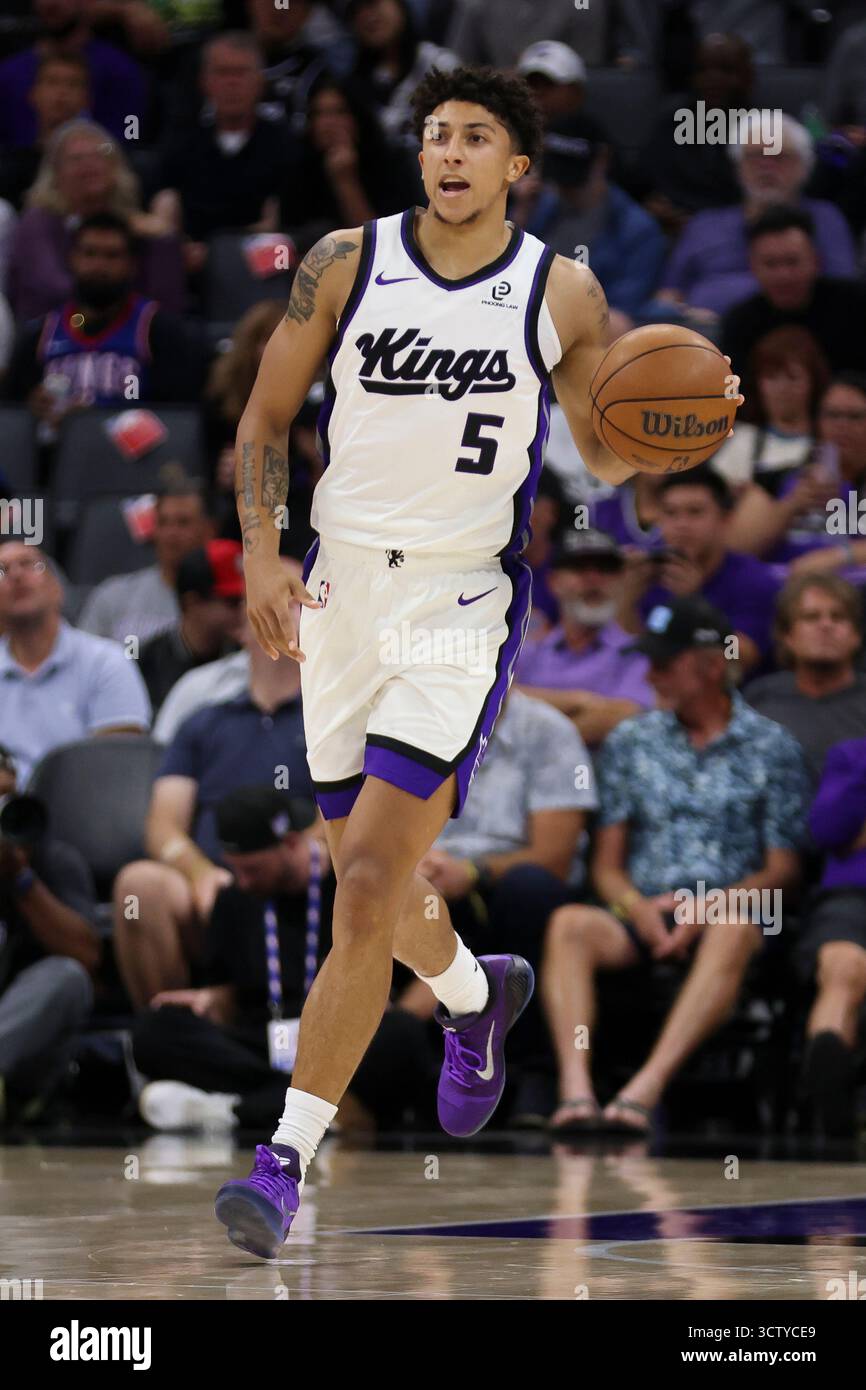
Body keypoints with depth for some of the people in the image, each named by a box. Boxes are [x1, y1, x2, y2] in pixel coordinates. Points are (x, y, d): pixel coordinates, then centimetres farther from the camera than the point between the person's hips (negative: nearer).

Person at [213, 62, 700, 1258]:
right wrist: (261, 555, -5)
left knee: (371, 883, -15)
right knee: (374, 882, 15)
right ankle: (478, 996, 49)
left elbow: (608, 455, 9)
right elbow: (267, 414, 7)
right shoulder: (346, 263, 1)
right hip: (341, 594, 3)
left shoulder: (562, 294, -1)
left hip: (464, 605, -3)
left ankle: (288, 1158, -11)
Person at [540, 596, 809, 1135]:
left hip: (729, 912, -3)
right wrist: (639, 908, -9)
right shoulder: (631, 742, 17)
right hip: (641, 912, 3)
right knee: (569, 925, -30)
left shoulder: (773, 747, 9)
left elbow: (783, 871, 3)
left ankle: (647, 1088, -51)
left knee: (733, 929, -39)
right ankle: (575, 1088, -46)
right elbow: (607, 864, 14)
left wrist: (706, 907, -13)